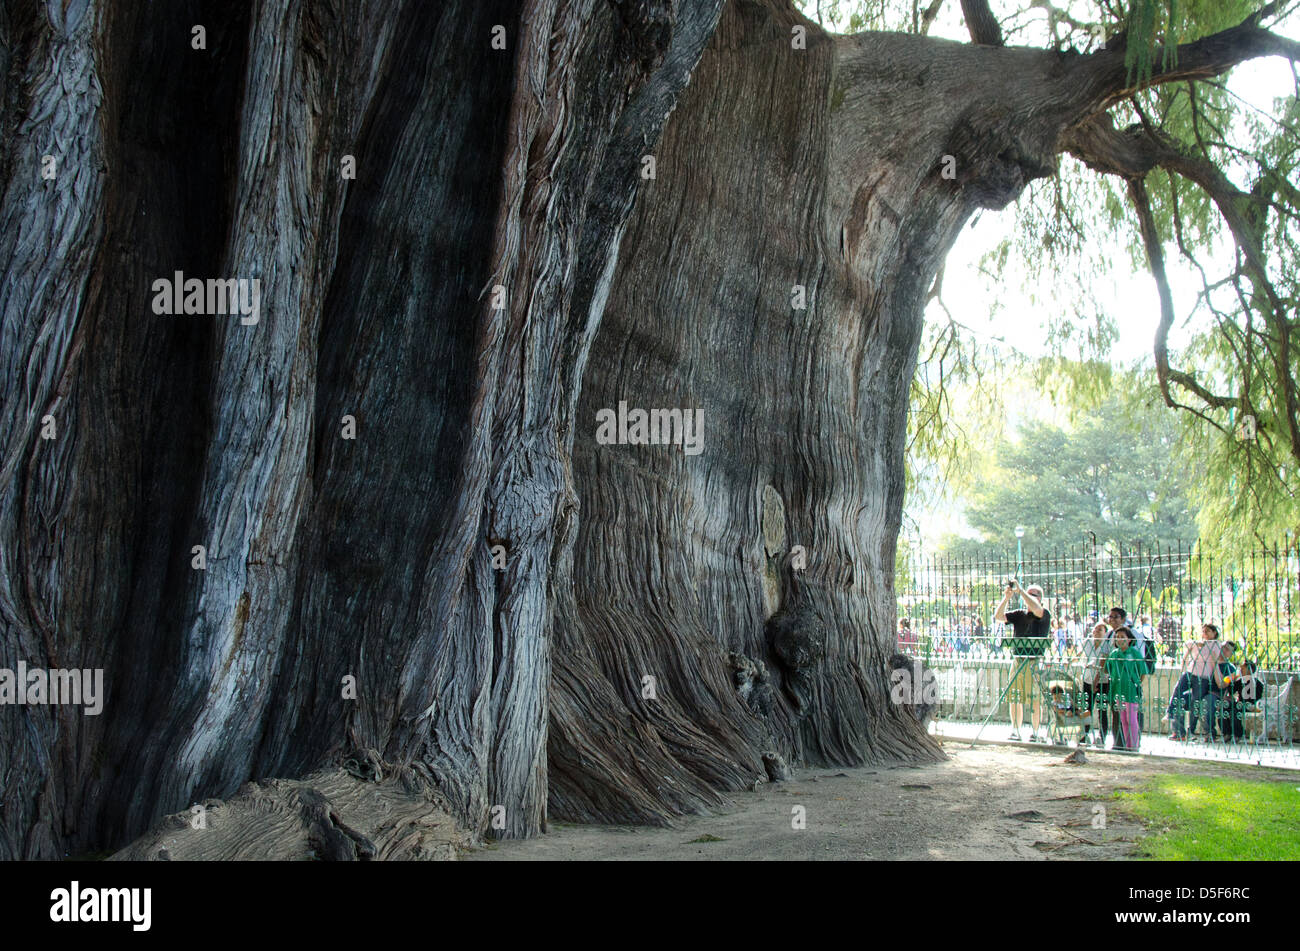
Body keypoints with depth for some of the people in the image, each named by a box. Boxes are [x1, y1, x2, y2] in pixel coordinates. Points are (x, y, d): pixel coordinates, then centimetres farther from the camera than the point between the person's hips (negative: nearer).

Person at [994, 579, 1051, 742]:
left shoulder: (1045, 614, -1)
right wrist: (1006, 598, -6)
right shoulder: (1019, 614, 14)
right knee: (1014, 699, 5)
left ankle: (1036, 733, 2)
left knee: (1036, 699, -4)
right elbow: (998, 617, 5)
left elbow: (1035, 608, -22)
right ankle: (1015, 732, 13)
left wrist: (1020, 590, -16)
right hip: (1017, 661, 5)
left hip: (1035, 663, -5)